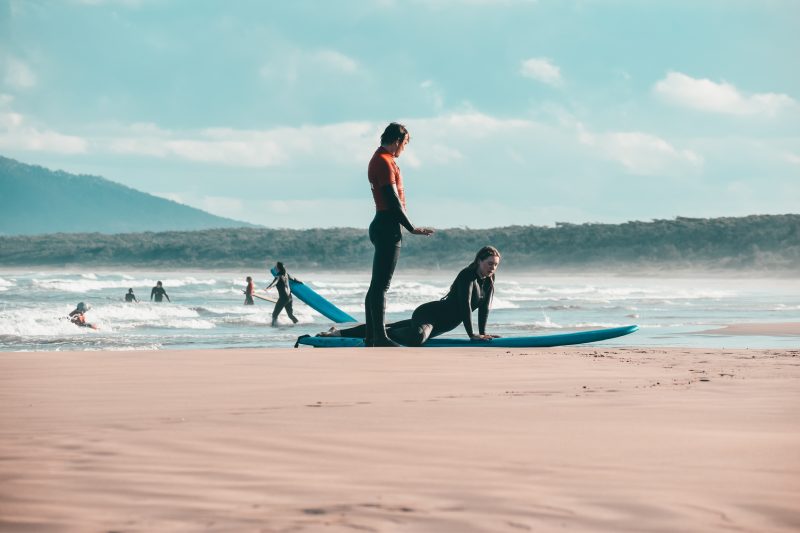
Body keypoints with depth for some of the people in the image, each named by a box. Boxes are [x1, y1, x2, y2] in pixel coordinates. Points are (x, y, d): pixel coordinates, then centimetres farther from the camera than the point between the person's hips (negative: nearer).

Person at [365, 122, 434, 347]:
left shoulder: (379, 159, 19)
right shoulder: (384, 162, -13)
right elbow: (393, 200, -18)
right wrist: (411, 227, -13)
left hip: (382, 225, 11)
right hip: (388, 226, -11)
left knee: (377, 284, 11)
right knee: (381, 285, -11)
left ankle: (371, 336, 14)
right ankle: (380, 337, -13)